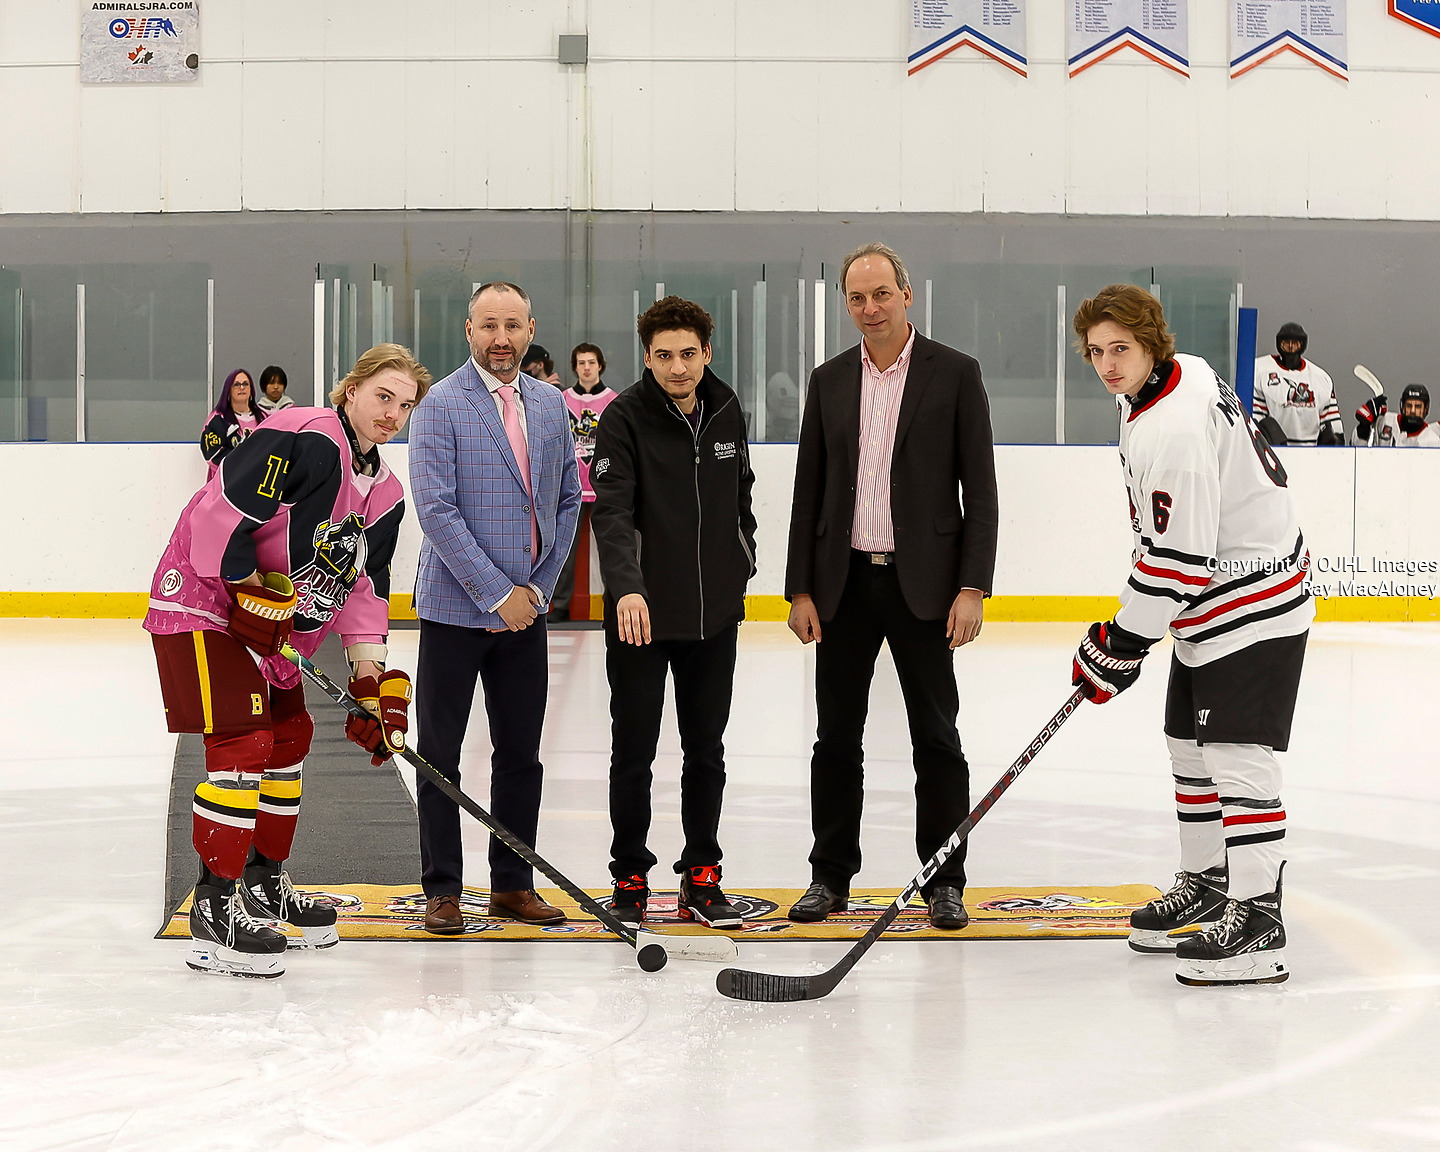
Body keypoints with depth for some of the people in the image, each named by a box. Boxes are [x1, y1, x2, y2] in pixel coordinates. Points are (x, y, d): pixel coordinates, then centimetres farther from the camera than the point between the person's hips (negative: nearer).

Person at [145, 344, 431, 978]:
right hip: (200, 600, -10)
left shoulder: (384, 493, 9)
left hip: (272, 622, 10)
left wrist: (373, 683, 3)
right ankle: (215, 908, -10)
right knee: (244, 742, -16)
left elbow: (362, 590, 11)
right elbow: (221, 508, -28)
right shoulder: (308, 438, -20)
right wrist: (250, 585, -20)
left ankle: (265, 883, 32)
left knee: (290, 737, 16)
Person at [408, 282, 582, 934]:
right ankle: (442, 891, 11)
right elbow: (436, 509, -16)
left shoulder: (549, 405, 8)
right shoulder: (443, 405, -9)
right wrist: (496, 594, -17)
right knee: (440, 756, 2)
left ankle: (513, 885, 20)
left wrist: (538, 588, 2)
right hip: (455, 608, -5)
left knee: (521, 754, 10)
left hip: (524, 610, 5)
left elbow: (567, 501, 13)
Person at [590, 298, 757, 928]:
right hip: (641, 612, -4)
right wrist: (626, 586, -37)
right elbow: (612, 511, -23)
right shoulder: (625, 417, -12)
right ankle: (630, 878, 16)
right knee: (633, 753, 4)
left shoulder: (727, 412, 4)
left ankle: (701, 875, 21)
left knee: (706, 751, 11)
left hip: (714, 615, 4)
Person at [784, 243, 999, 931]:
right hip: (844, 583, 3)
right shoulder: (829, 381, 8)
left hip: (924, 584, -3)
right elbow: (809, 490, 10)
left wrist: (972, 589, -11)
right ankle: (830, 875, 18)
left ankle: (944, 881, 11)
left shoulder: (955, 375, -2)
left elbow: (979, 489, -4)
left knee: (936, 739, 2)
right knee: (836, 737, 8)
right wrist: (800, 589, 3)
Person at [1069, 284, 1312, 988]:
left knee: (1238, 757, -13)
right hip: (1213, 606, 11)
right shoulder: (1180, 376, 7)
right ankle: (1206, 884, 31)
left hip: (1253, 605, -11)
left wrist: (1119, 646, -19)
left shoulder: (1174, 431, -27)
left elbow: (1178, 559, -27)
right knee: (1190, 745, 18)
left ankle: (1256, 921, -12)